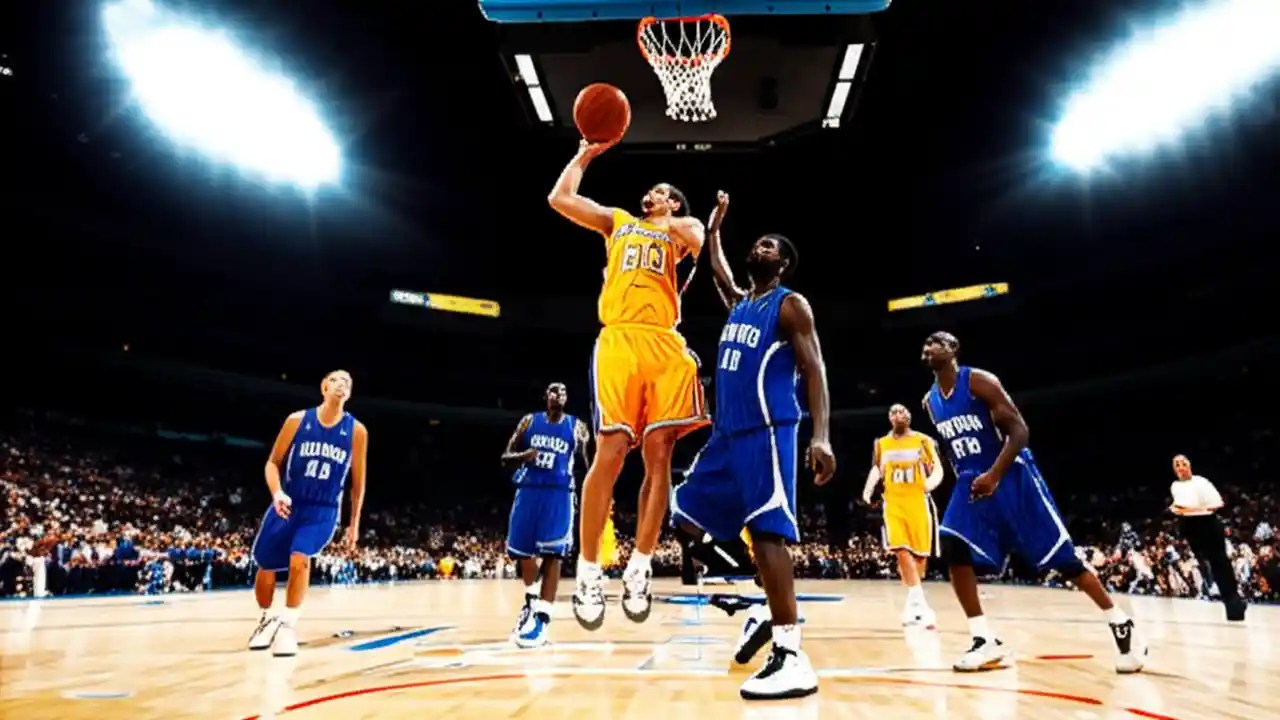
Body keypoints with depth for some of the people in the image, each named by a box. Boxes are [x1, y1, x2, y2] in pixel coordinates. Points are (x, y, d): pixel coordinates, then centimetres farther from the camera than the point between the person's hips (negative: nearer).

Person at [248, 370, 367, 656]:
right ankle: (267, 619, 34)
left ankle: (287, 625, -8)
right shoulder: (298, 420, -5)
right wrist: (277, 492, -18)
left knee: (299, 559, -23)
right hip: (288, 505, 2)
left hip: (323, 510, -1)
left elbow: (358, 481, 3)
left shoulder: (356, 431, -5)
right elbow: (273, 462, 2)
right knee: (265, 566, 8)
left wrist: (354, 523, 5)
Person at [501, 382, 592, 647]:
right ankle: (532, 599, 34)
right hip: (528, 490, 2)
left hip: (559, 494, -2)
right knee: (522, 551, 8)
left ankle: (542, 618, -12)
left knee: (551, 555, -10)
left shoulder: (577, 427, 6)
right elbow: (506, 457, 9)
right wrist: (523, 456, -14)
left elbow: (588, 463, 11)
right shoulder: (529, 421, 9)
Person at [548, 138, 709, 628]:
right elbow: (559, 198, 19)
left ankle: (639, 568, 5)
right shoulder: (617, 221, 28)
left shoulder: (683, 231, 24)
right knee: (610, 452, -11)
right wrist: (584, 154, 27)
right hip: (619, 340, 0)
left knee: (658, 456, -4)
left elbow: (696, 239, -1)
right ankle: (588, 572, -4)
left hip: (666, 345, 1)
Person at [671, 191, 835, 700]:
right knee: (687, 520, 6)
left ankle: (792, 657, -13)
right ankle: (764, 614, 14)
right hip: (727, 433, 9)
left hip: (767, 431, -9)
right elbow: (718, 270, 44)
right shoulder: (739, 301, 21)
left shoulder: (791, 306, -1)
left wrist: (821, 436, -22)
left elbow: (814, 370, -10)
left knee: (766, 530, -16)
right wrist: (714, 227, 38)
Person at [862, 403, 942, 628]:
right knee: (901, 550, -16)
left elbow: (938, 468, -3)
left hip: (918, 503, -1)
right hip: (893, 504, 1)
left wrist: (932, 481, -26)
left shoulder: (923, 441, 0)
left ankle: (913, 602, 24)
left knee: (920, 553, 3)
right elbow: (876, 468, 20)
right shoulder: (882, 444, 10)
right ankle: (920, 605, -15)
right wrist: (869, 487, 3)